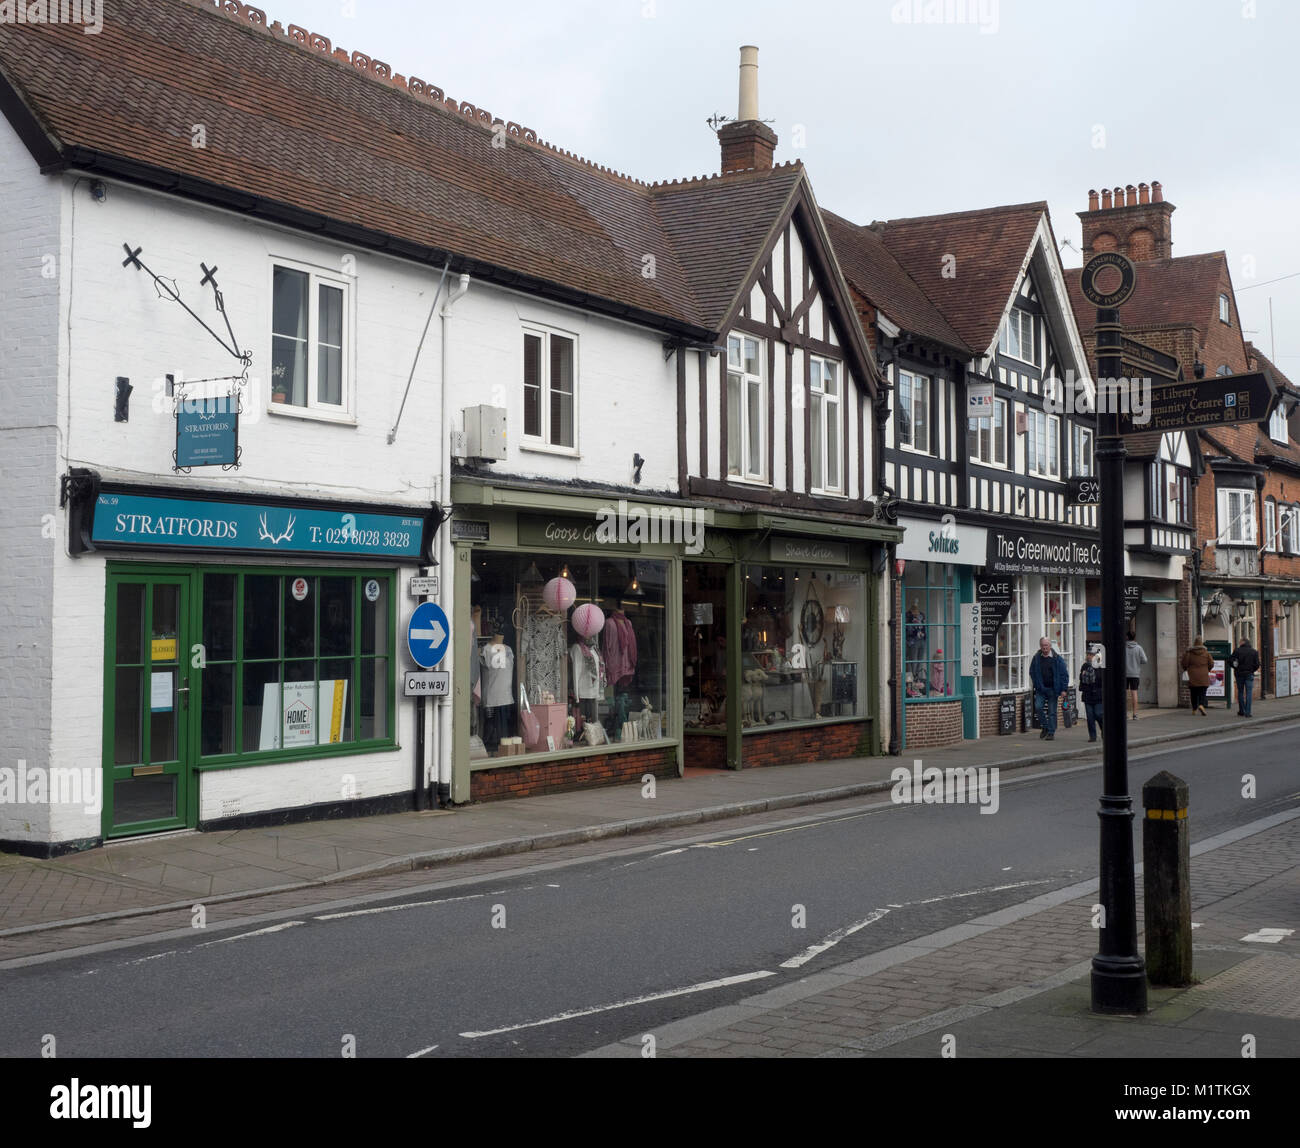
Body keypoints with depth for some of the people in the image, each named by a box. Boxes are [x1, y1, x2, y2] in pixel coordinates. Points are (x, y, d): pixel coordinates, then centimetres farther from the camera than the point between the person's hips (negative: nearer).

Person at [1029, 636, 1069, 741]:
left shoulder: (1057, 658, -3)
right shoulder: (1036, 658, 4)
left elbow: (1065, 674, -2)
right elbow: (1032, 673, 16)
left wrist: (1063, 689, -8)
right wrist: (1036, 685, 6)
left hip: (1053, 689, -2)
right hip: (1041, 689, 2)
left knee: (1052, 712, 1)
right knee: (1038, 706, -15)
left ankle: (1051, 733, 9)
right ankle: (1045, 727, 5)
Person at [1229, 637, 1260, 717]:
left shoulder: (1237, 651, -3)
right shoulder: (1254, 652, -1)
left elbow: (1230, 661, -6)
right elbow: (1257, 664, -3)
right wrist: (1252, 670, 14)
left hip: (1239, 674, 1)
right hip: (1249, 674, -1)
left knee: (1240, 692, 12)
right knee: (1249, 693, 0)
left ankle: (1241, 711, 16)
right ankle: (1247, 712, -7)